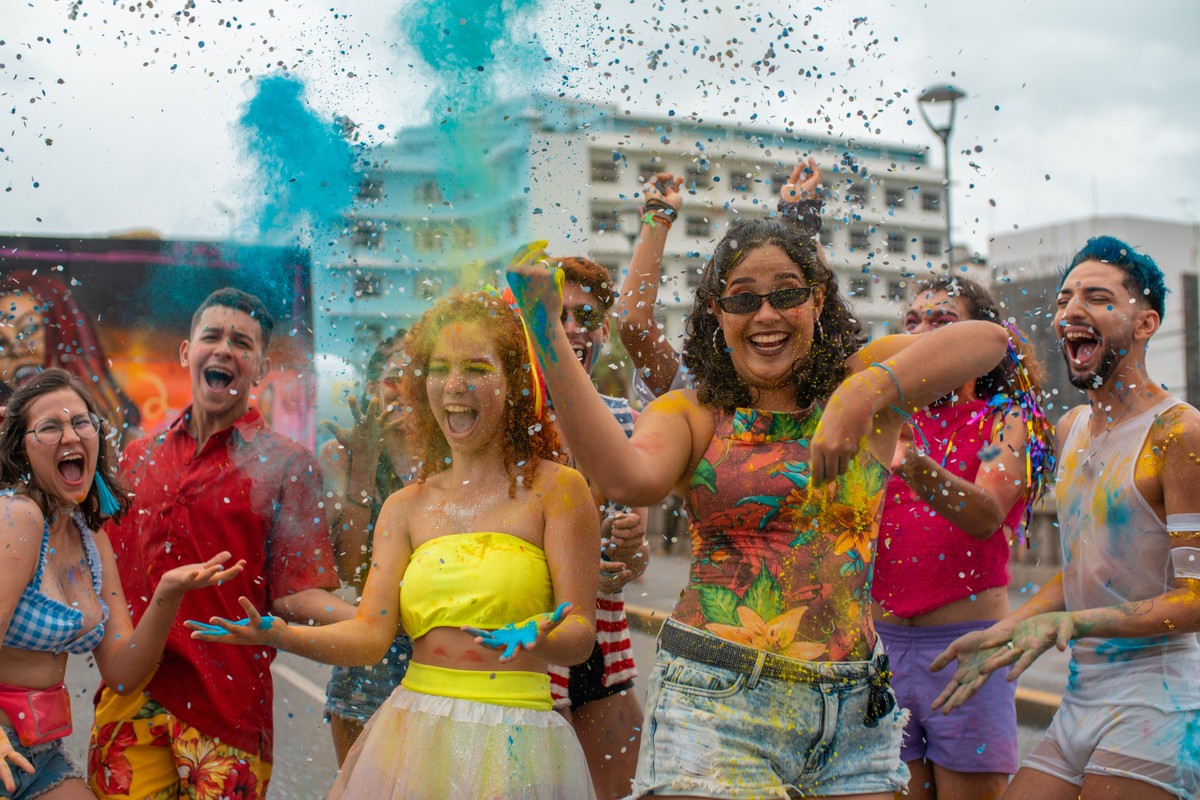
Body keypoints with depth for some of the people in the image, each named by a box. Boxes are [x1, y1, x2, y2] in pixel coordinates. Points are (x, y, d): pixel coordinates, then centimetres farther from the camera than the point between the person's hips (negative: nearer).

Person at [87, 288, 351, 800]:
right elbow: (107, 573, 19)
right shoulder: (139, 457, 12)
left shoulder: (286, 465, -1)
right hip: (131, 699, 3)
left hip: (227, 704, -3)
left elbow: (294, 594, -7)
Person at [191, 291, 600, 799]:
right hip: (410, 737, 4)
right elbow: (370, 635, 0)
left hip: (513, 744, -3)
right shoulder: (405, 507, 7)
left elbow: (581, 633, -9)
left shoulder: (555, 489, -5)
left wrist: (536, 640, -30)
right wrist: (279, 636, -16)